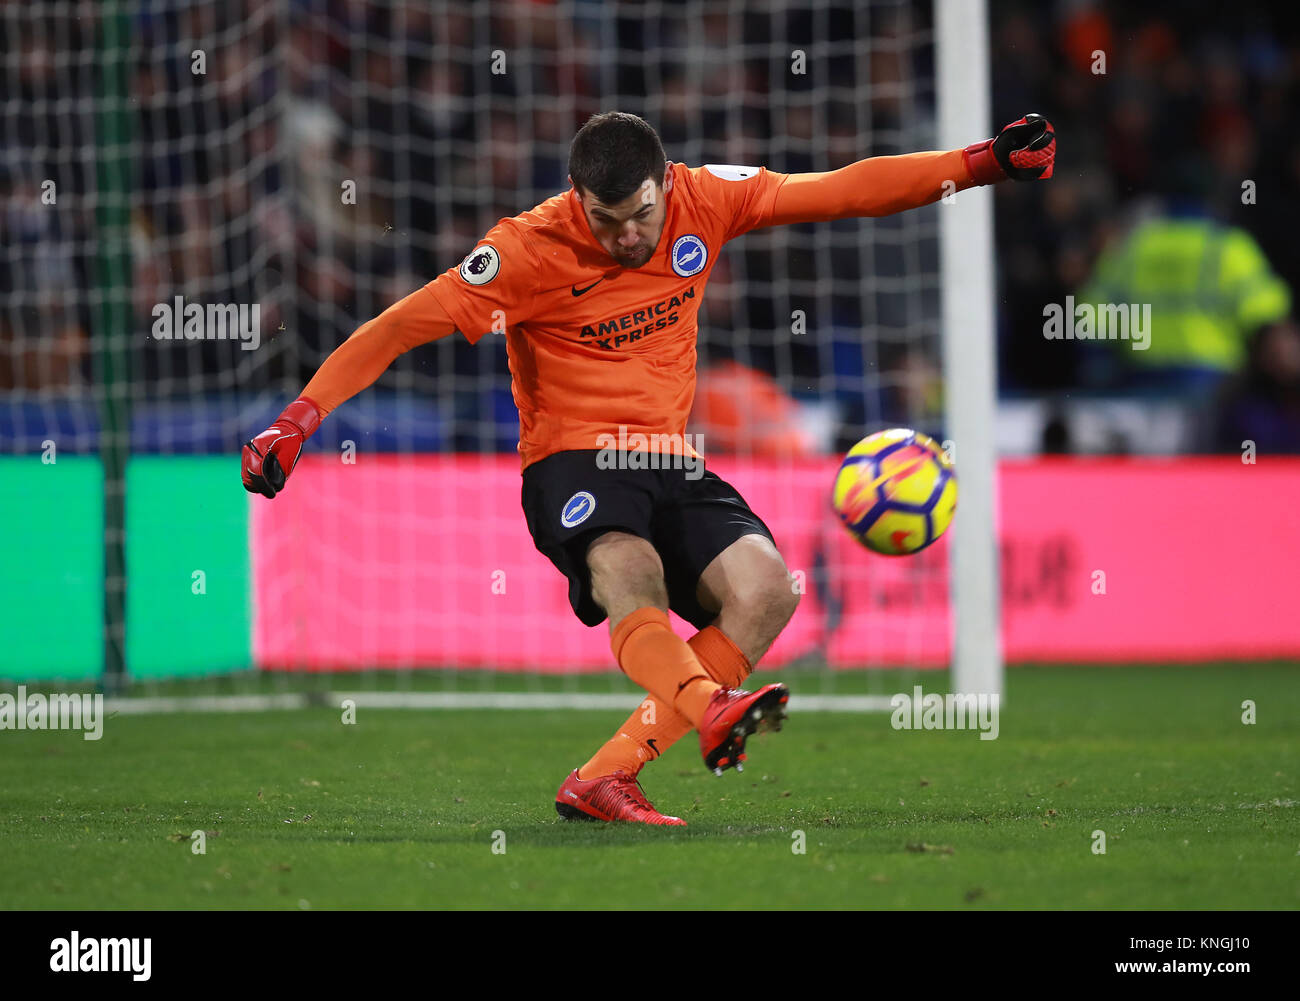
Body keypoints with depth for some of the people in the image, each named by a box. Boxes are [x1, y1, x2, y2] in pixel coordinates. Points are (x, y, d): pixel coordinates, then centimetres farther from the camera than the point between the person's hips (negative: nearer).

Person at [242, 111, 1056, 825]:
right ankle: (711, 712, -66)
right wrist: (302, 418, -20)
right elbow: (405, 324, -12)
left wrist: (982, 164, 1)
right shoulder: (530, 251, -12)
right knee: (628, 572, -36)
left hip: (672, 461, 4)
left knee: (765, 591, -22)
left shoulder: (704, 201, -1)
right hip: (572, 461, -4)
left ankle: (605, 779, -24)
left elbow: (843, 192, 4)